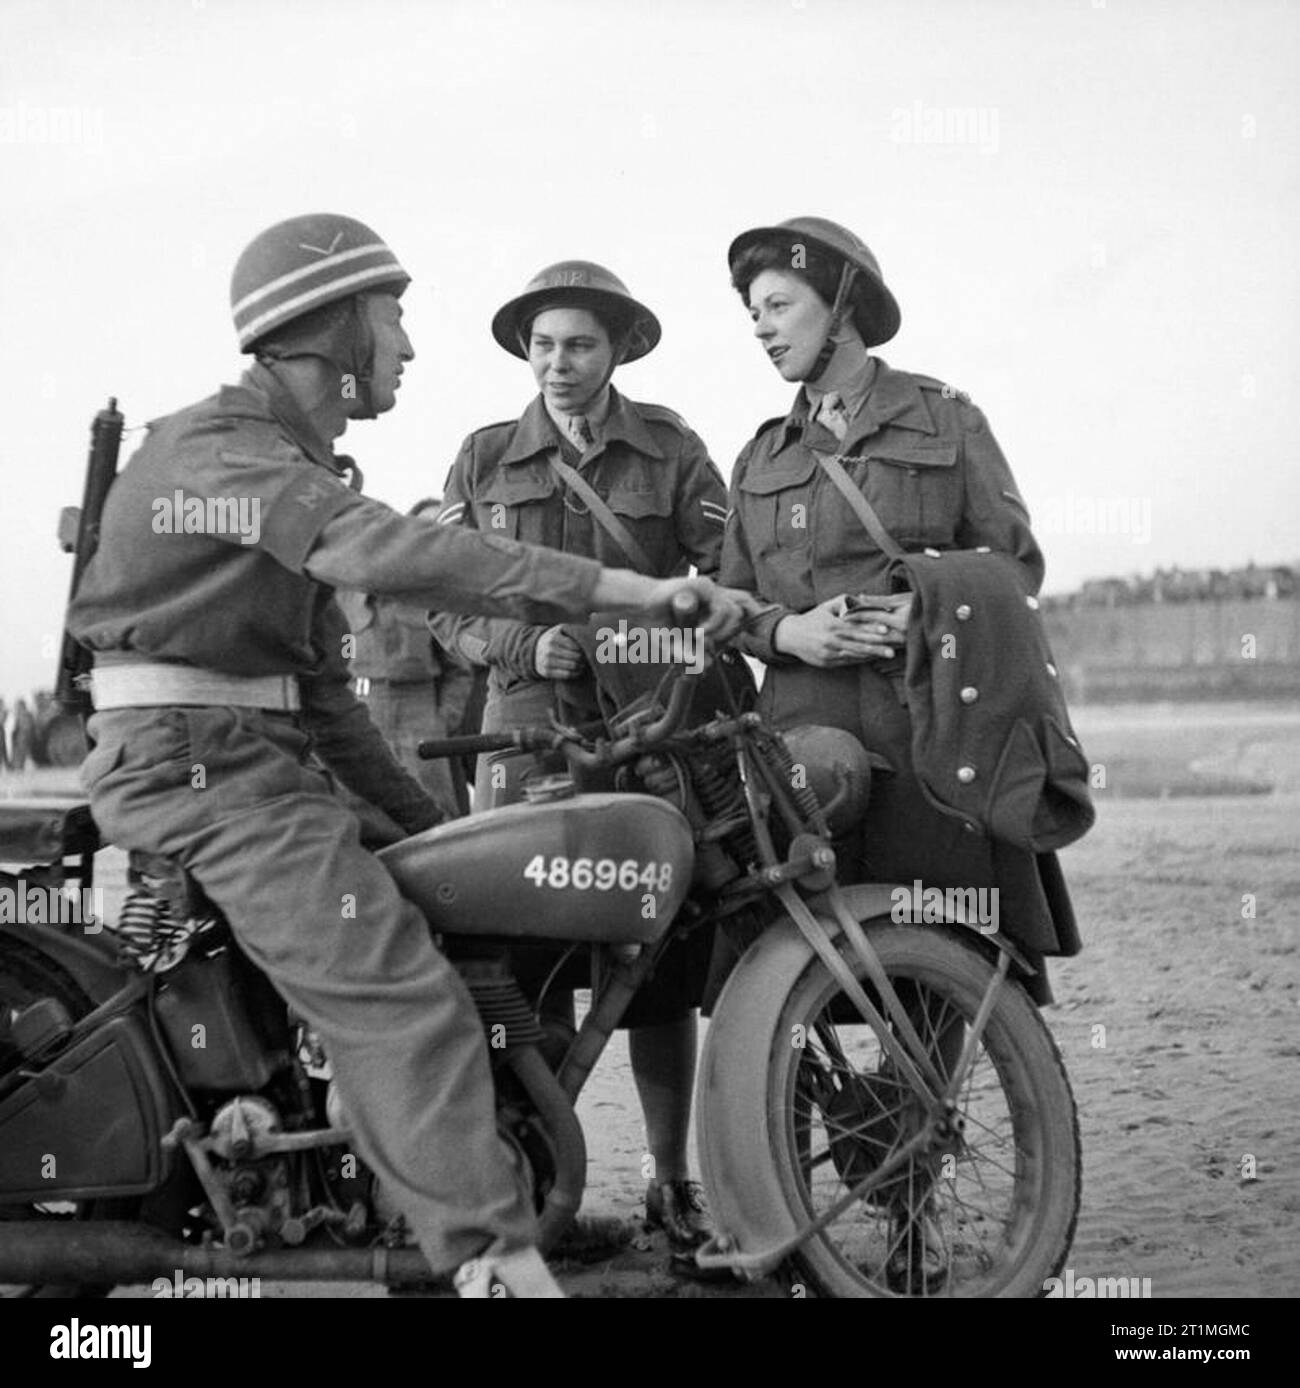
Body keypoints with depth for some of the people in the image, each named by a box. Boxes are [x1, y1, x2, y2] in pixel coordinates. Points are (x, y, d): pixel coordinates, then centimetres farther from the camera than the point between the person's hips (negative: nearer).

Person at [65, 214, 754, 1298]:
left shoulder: (295, 463, 20)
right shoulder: (220, 448, -13)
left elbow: (322, 683, 22)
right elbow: (382, 553, -31)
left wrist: (428, 818, 14)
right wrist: (625, 589, -35)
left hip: (259, 760, 11)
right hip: (192, 760, -11)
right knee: (403, 1002, -22)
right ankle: (497, 1261, -27)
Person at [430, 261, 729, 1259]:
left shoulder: (672, 452, 10)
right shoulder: (485, 459, 13)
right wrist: (522, 644, -7)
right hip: (525, 729, 1)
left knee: (662, 966, 0)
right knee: (518, 961, -6)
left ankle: (673, 1182, 12)